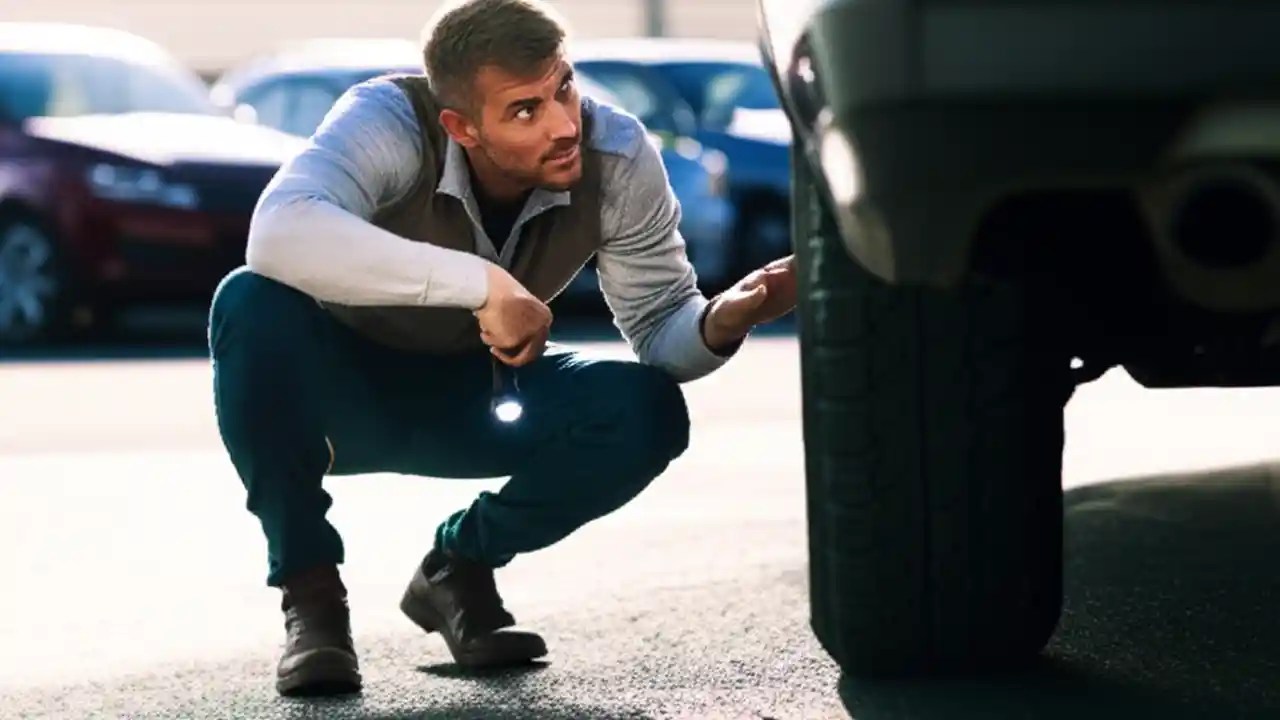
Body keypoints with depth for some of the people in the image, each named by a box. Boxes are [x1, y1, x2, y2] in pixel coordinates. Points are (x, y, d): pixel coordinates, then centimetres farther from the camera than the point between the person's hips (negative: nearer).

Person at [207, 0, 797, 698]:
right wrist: (480, 283, -53)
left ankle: (459, 568, 4)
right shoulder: (389, 119, -32)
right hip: (342, 386, -3)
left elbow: (658, 327, -13)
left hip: (474, 399, 3)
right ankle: (309, 590, -16)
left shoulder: (618, 155, -22)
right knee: (254, 303, -35)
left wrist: (722, 320, -37)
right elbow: (280, 233, -51)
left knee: (648, 410, -24)